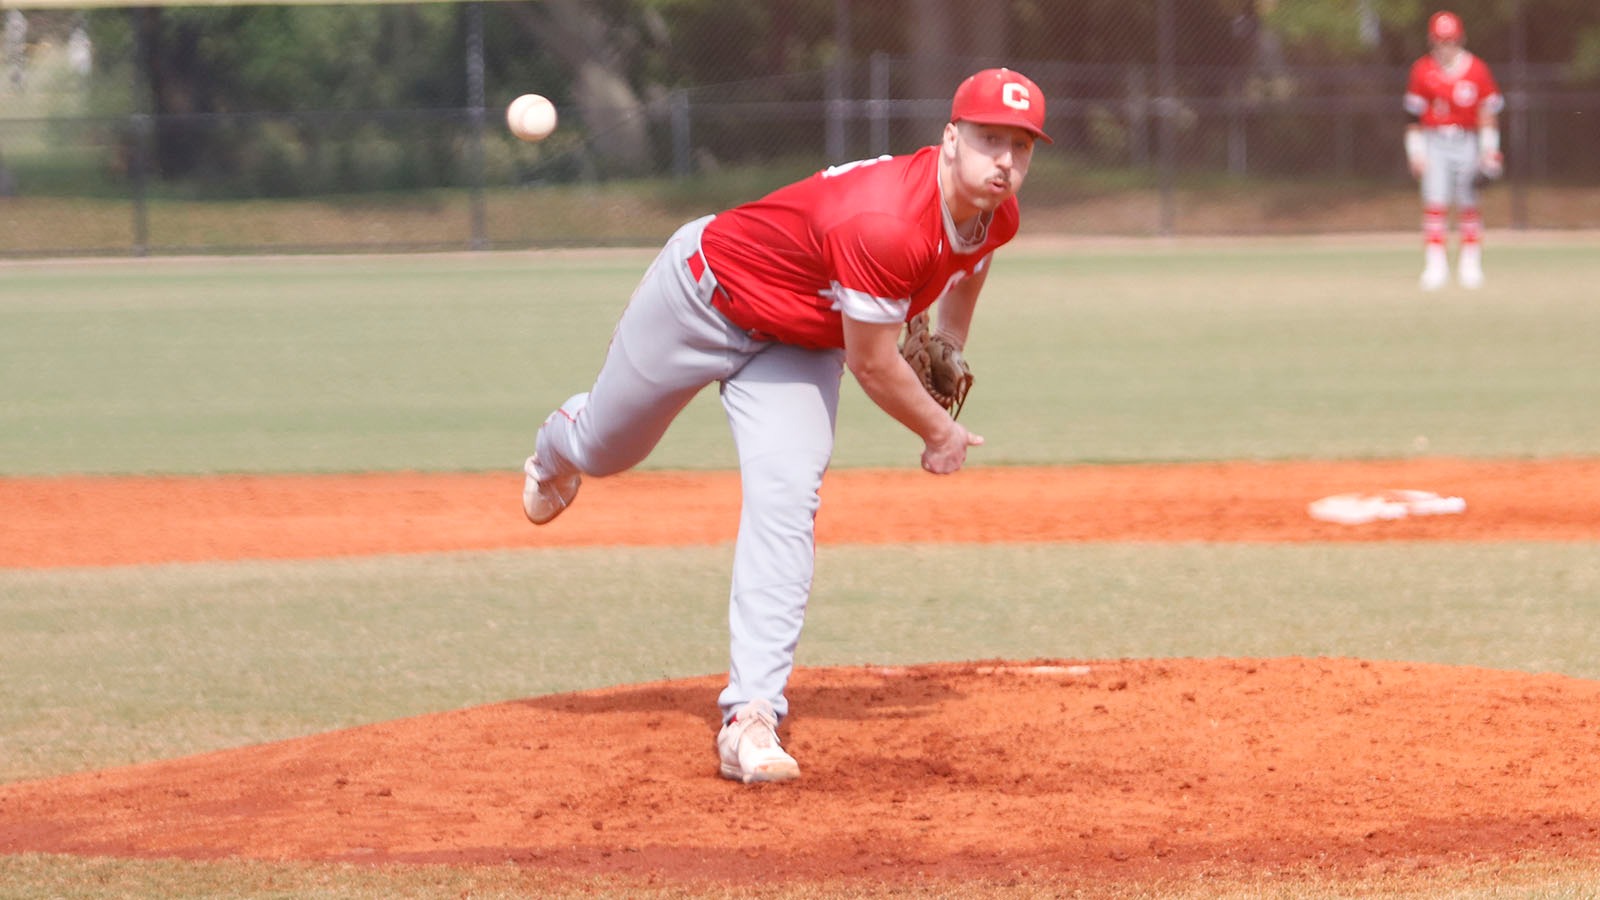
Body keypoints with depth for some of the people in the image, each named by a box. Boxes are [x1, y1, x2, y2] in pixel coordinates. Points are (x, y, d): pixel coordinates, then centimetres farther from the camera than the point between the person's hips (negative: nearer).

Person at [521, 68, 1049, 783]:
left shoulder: (995, 218, -16)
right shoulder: (886, 224, -41)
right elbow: (873, 365, -29)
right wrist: (939, 434, -14)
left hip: (796, 344, 5)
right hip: (703, 294, -5)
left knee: (787, 505, -15)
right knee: (604, 451, 19)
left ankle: (751, 717, -18)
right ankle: (561, 445, 60)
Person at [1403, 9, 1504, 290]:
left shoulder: (1477, 70, 0)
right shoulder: (1423, 70, 2)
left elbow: (1488, 112, 3)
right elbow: (1415, 115, 5)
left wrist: (1490, 151, -3)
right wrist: (1415, 153, 0)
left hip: (1467, 142, 0)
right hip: (1434, 143, 0)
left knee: (1468, 204, 3)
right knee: (1435, 204, -9)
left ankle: (1470, 264, 13)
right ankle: (1435, 264, -8)